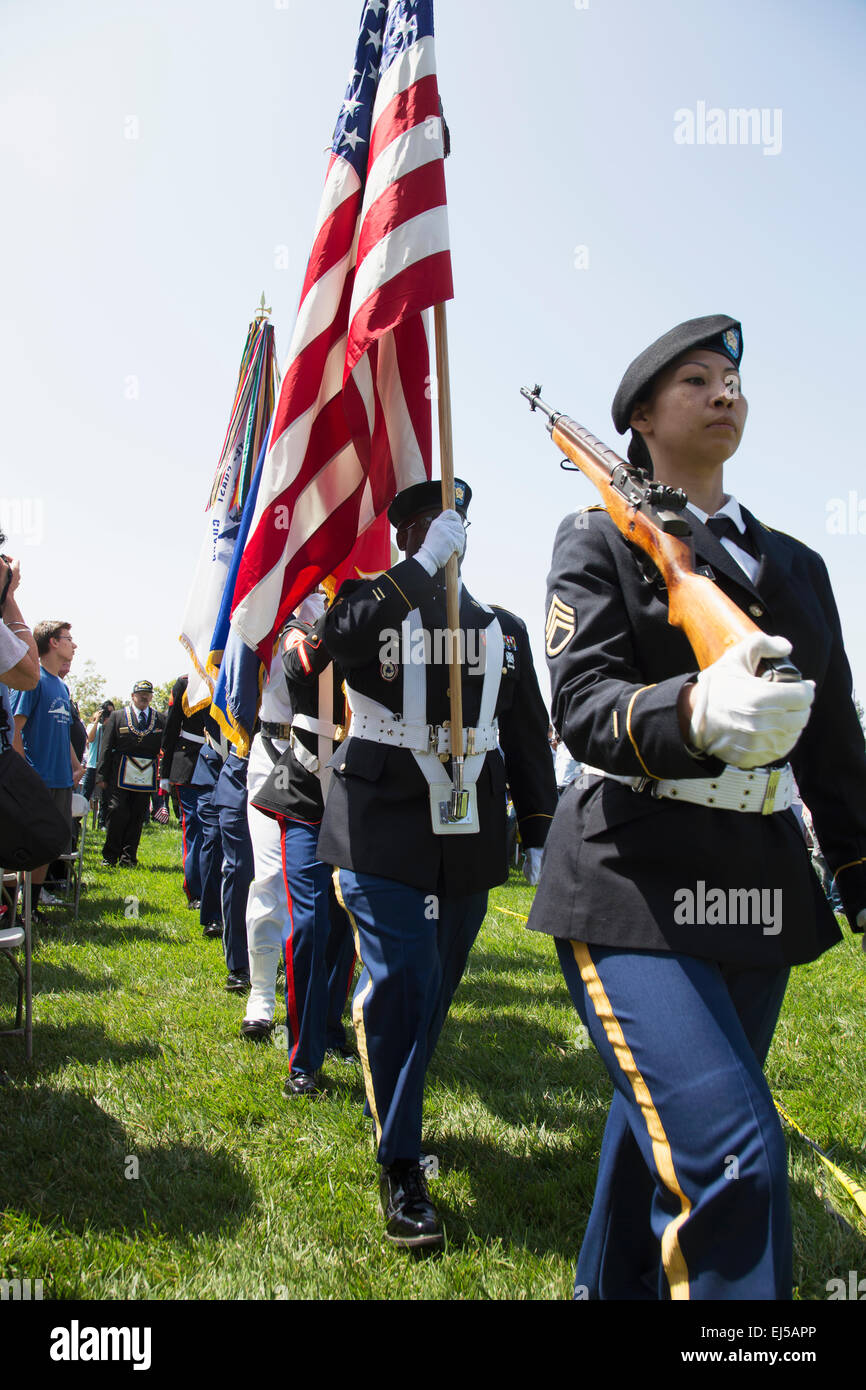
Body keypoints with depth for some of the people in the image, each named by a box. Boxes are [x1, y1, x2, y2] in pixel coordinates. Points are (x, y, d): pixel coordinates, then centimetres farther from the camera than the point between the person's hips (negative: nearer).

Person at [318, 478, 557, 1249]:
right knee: (399, 985, -9)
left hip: (470, 837, 4)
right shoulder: (372, 599, 3)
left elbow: (529, 736, 13)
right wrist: (427, 562, -19)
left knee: (434, 989, 13)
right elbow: (346, 634, -23)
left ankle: (395, 1104, 37)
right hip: (385, 829, -4)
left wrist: (543, 833, 8)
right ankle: (400, 1166, 5)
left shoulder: (503, 629, 13)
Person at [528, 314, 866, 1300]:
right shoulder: (599, 541, 1)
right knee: (731, 1150, -18)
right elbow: (580, 702, -13)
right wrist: (693, 711, -33)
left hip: (758, 888, 6)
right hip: (634, 885, -5)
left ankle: (612, 1287, 36)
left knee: (665, 1129, 15)